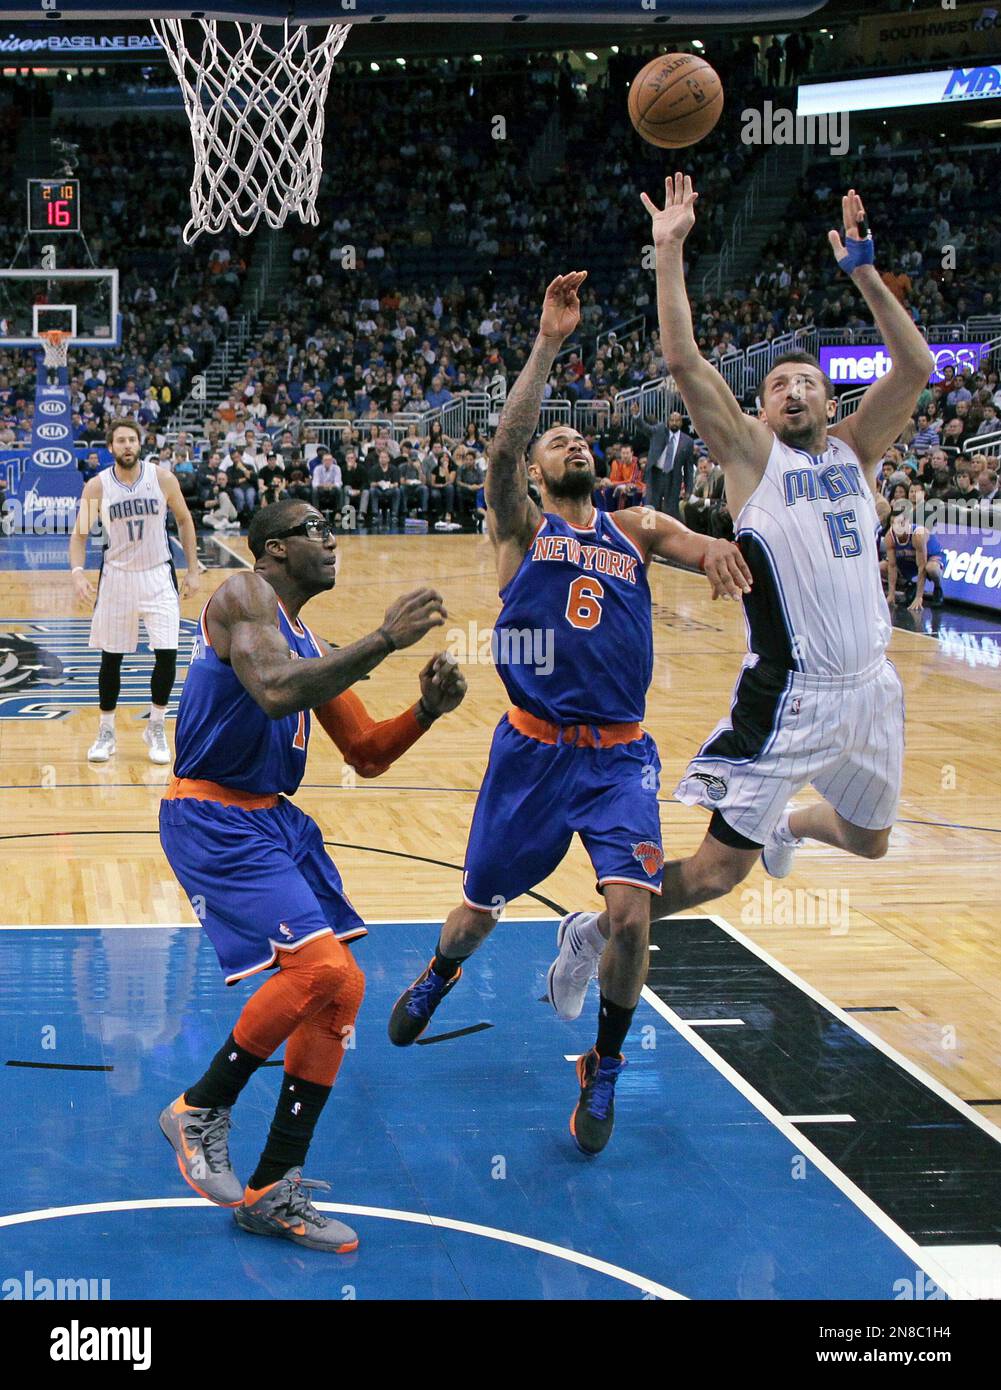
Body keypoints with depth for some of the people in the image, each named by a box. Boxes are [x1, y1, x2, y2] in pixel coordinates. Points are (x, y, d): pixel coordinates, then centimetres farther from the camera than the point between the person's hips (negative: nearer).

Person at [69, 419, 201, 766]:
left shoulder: (162, 478, -8)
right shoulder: (97, 486, -7)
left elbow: (184, 521, 4)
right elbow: (80, 533, 0)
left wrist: (193, 570, 2)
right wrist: (77, 572, -17)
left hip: (158, 576, 0)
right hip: (116, 577, 0)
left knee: (167, 653, -8)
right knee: (111, 657, 5)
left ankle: (156, 728, 10)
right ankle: (106, 731, 21)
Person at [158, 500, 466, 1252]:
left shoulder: (311, 646, 17)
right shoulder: (243, 596, -10)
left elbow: (366, 754, 20)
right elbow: (275, 693, -29)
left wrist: (426, 710, 1)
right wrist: (385, 639, -29)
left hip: (274, 820, 10)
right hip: (213, 818, -10)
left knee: (336, 991, 5)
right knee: (322, 968, -22)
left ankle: (272, 1193, 15)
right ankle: (199, 1110, 0)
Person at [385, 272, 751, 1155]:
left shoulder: (634, 530, 11)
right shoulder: (522, 526, 1)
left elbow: (682, 539, -9)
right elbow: (502, 448, -18)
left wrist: (713, 547, -34)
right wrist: (549, 344, -26)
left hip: (619, 756, 1)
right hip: (533, 750, -1)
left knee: (631, 913, -18)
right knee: (481, 908, 14)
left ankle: (605, 1067, 5)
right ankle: (440, 975, 50)